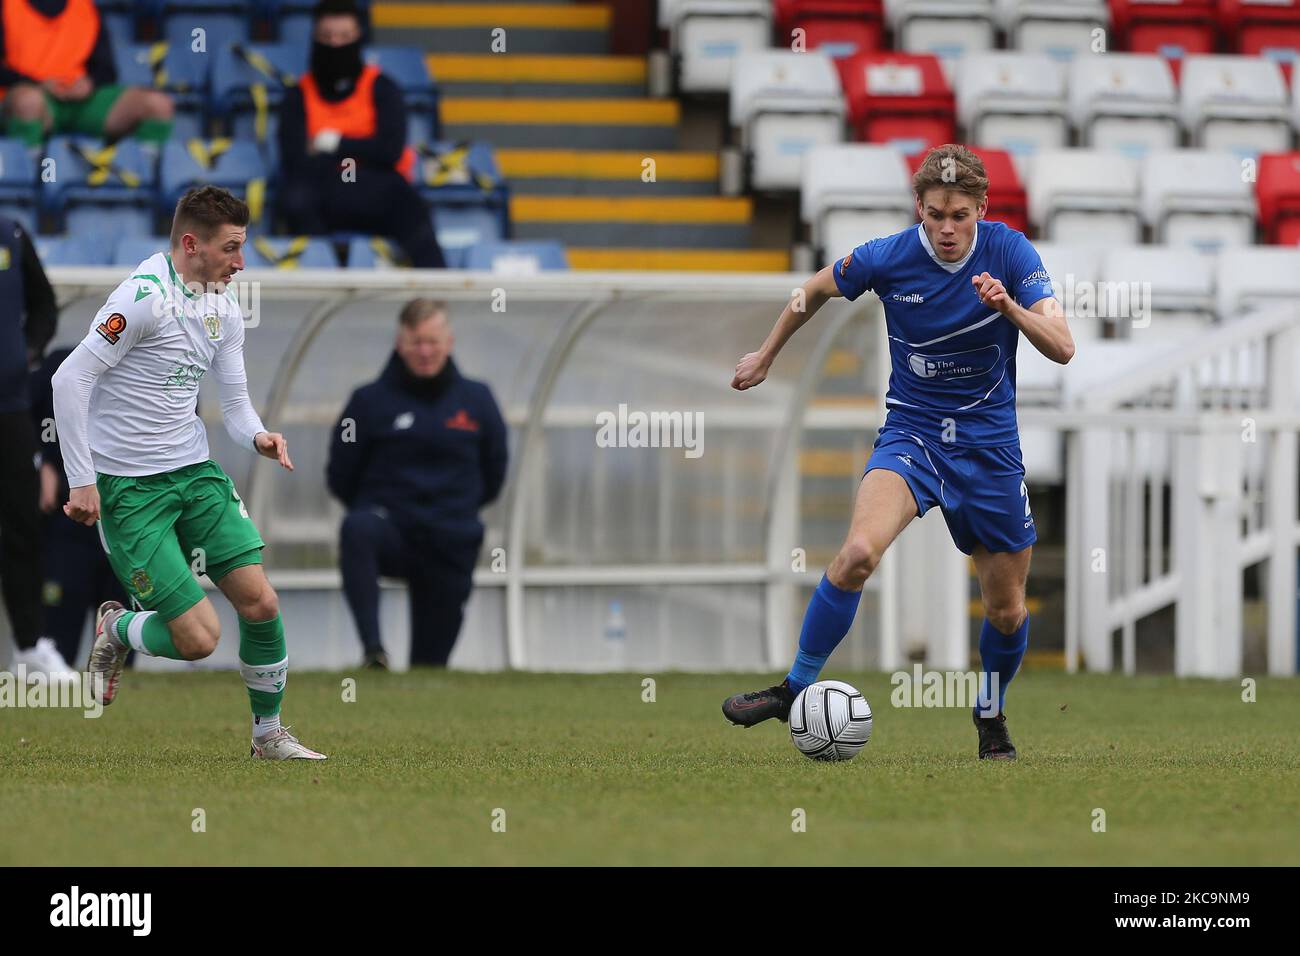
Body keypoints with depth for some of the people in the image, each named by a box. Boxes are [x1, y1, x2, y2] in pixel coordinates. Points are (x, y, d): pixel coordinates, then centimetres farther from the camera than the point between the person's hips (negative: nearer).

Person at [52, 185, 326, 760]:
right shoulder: (146, 296, -19)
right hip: (129, 489, -7)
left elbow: (234, 401, 13)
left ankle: (269, 734, 17)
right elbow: (70, 378, -20)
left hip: (195, 472, 7)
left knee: (261, 603, -2)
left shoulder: (223, 304, 7)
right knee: (198, 638, -11)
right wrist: (82, 481, -20)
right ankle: (115, 631, 21)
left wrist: (258, 437, -11)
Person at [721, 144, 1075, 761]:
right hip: (911, 433, -1)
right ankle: (797, 688, -15)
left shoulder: (1009, 252, -11)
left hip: (990, 447, 1)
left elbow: (1062, 348, -18)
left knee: (1007, 610, 8)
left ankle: (991, 716, 37)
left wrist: (1009, 305, -36)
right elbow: (817, 290, 10)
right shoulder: (887, 259, -11)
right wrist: (766, 355, 21)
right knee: (859, 552, -29)